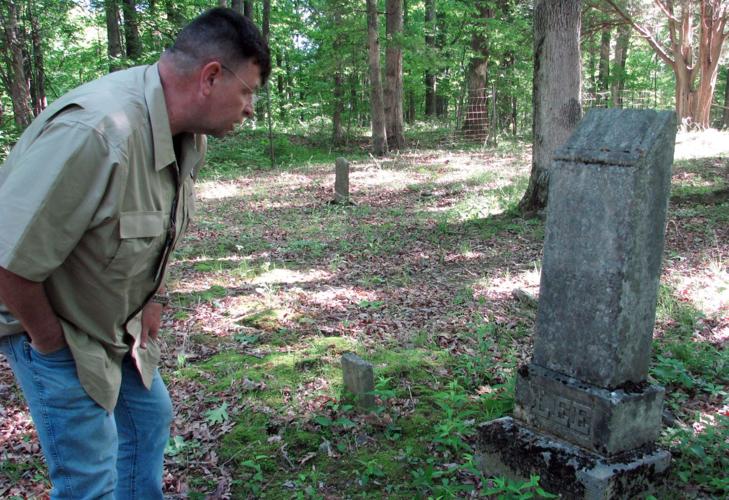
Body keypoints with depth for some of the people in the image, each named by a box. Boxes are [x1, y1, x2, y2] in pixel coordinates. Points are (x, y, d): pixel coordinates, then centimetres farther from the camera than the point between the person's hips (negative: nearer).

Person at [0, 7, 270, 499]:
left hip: (116, 321, 8)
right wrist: (51, 342, -18)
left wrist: (153, 300, 9)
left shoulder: (188, 135, -7)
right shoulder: (96, 134, -36)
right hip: (50, 323, -8)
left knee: (150, 417, 20)